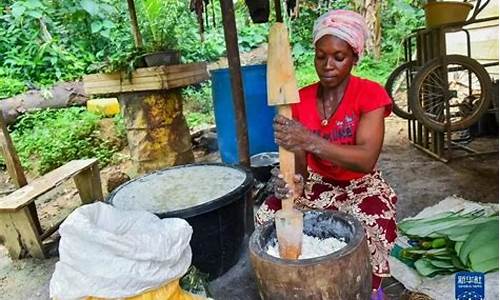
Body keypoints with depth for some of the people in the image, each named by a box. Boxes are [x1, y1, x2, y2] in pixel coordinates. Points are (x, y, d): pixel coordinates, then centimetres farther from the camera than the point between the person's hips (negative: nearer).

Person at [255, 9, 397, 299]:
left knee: (370, 228, -34)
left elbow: (367, 160, -31)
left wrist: (311, 141, -47)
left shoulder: (370, 94, -17)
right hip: (317, 184, 3)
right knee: (268, 215, -21)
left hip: (361, 185, -3)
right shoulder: (301, 100, -5)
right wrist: (294, 181, -37)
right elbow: (299, 158, -12)